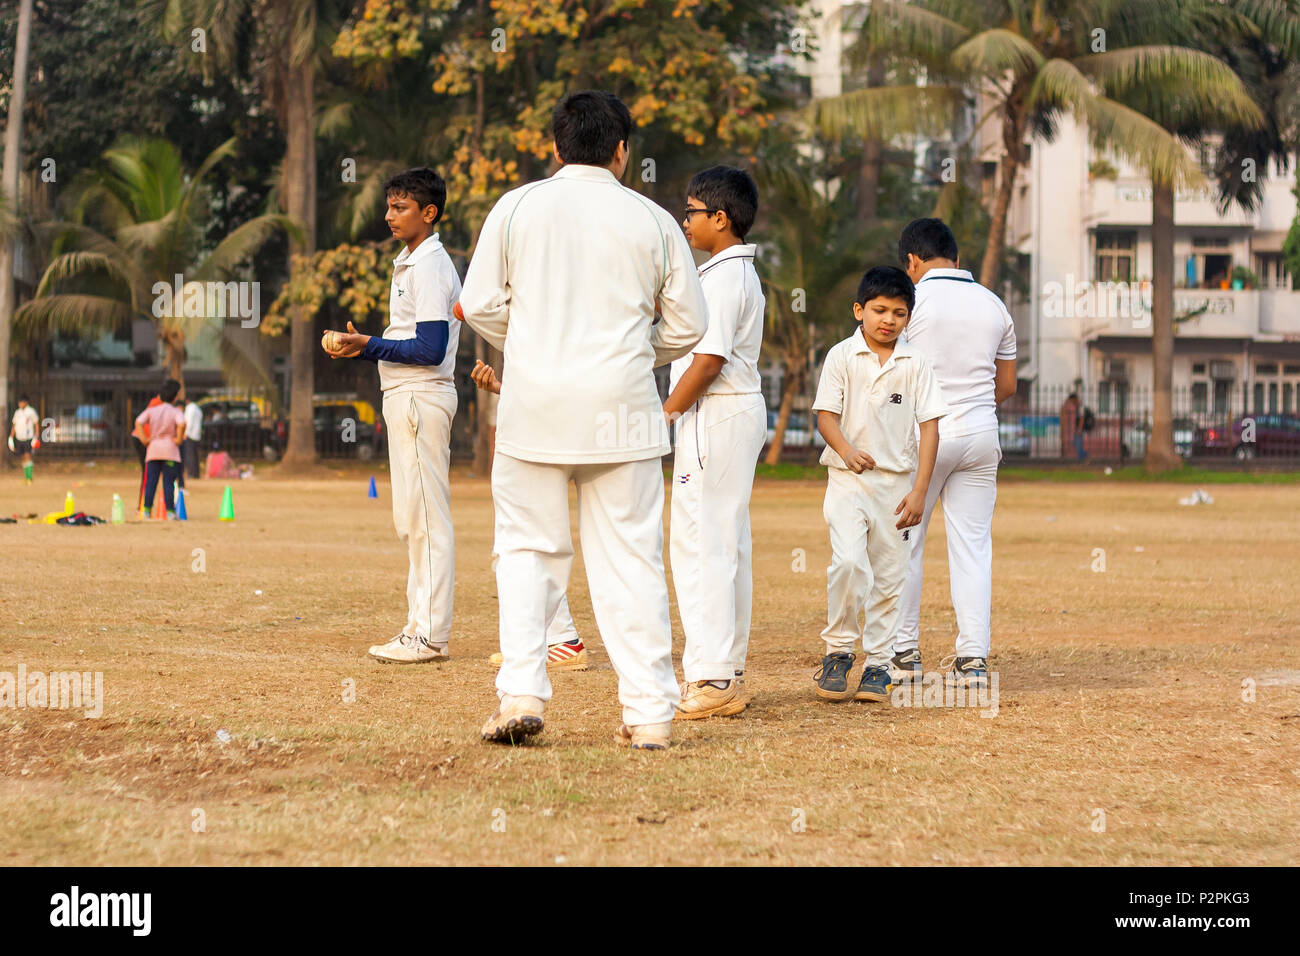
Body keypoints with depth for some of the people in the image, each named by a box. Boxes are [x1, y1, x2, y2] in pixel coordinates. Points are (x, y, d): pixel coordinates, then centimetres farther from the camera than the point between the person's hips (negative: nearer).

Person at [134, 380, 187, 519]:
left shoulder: (151, 410, 5)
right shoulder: (176, 411, -4)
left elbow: (138, 422, -9)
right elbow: (182, 424, -24)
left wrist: (144, 439, -6)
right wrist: (179, 439, -11)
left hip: (153, 449, 3)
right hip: (170, 450, -3)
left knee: (151, 481, 6)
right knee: (169, 482, -1)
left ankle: (146, 509, 1)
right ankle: (170, 511, -4)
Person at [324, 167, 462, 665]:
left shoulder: (430, 265, -14)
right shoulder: (409, 263, 18)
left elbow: (430, 349, -20)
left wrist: (369, 345, -15)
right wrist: (362, 347, 6)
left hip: (421, 397, -11)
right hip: (404, 397, 11)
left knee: (426, 516, -9)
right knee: (413, 518, 12)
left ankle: (431, 635, -8)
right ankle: (421, 627, 17)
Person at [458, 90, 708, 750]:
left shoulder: (516, 208, 2)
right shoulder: (652, 221, 3)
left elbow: (481, 304, 1)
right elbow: (687, 325, 5)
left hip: (535, 401, 0)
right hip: (621, 410, 0)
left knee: (529, 550, 10)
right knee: (630, 558, 4)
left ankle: (521, 692, -4)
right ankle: (649, 712, 3)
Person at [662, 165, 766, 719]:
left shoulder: (723, 278, -15)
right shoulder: (743, 273, 17)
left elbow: (708, 361, -20)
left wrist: (664, 414, -13)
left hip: (713, 418, -11)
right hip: (741, 411, 11)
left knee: (699, 544, -11)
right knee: (727, 546, 12)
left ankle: (710, 679, -14)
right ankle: (728, 677, 16)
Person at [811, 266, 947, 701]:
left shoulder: (915, 364, 3)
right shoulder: (841, 356, 0)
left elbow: (929, 425, 2)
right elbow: (825, 414, -1)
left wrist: (919, 490, -5)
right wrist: (847, 451, -22)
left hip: (897, 481, 2)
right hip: (848, 479, -2)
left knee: (888, 576, 3)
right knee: (849, 560, -19)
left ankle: (877, 664, 13)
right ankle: (838, 650, -3)